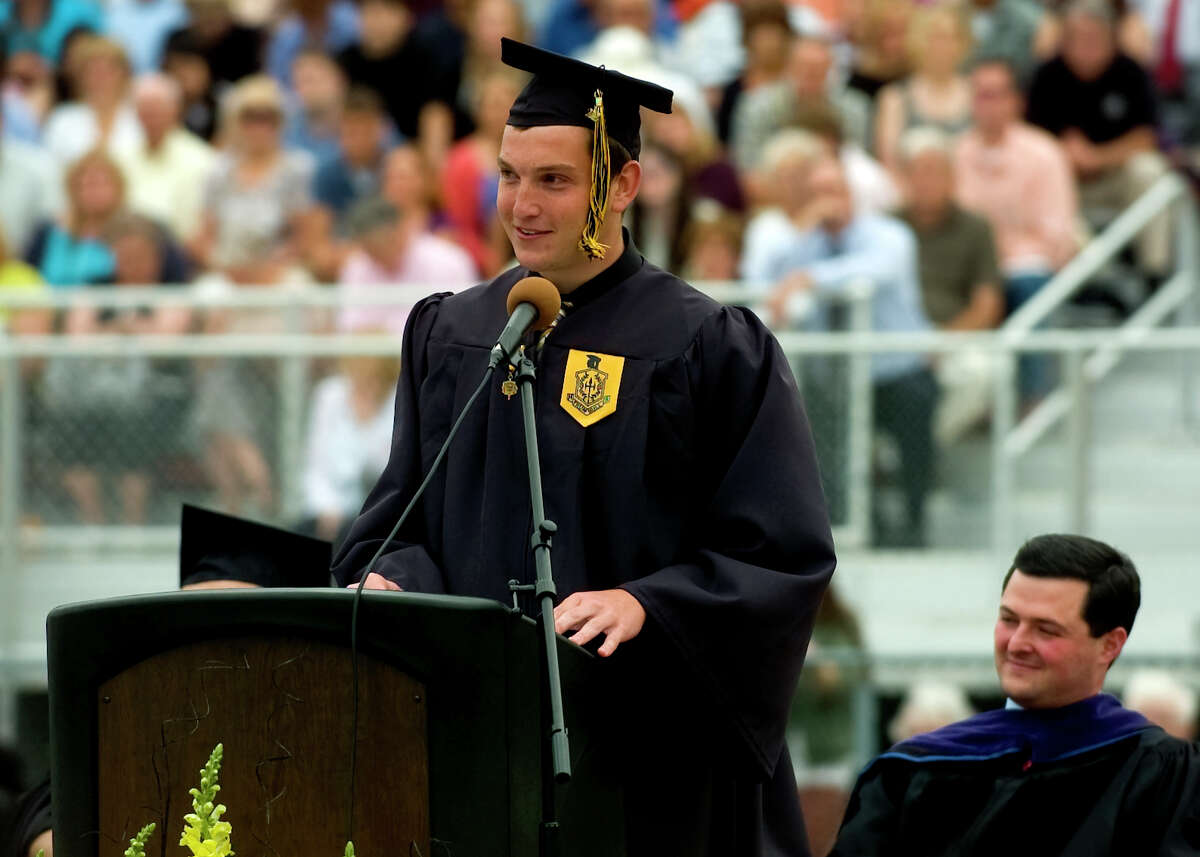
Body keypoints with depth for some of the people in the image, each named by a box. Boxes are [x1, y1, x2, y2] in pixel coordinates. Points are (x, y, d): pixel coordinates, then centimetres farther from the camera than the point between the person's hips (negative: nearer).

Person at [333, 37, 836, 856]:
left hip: (647, 752, -4)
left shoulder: (711, 350, -4)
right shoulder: (449, 335, 11)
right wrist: (389, 580, -9)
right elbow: (401, 514, 14)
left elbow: (783, 558, -9)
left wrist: (646, 603, -23)